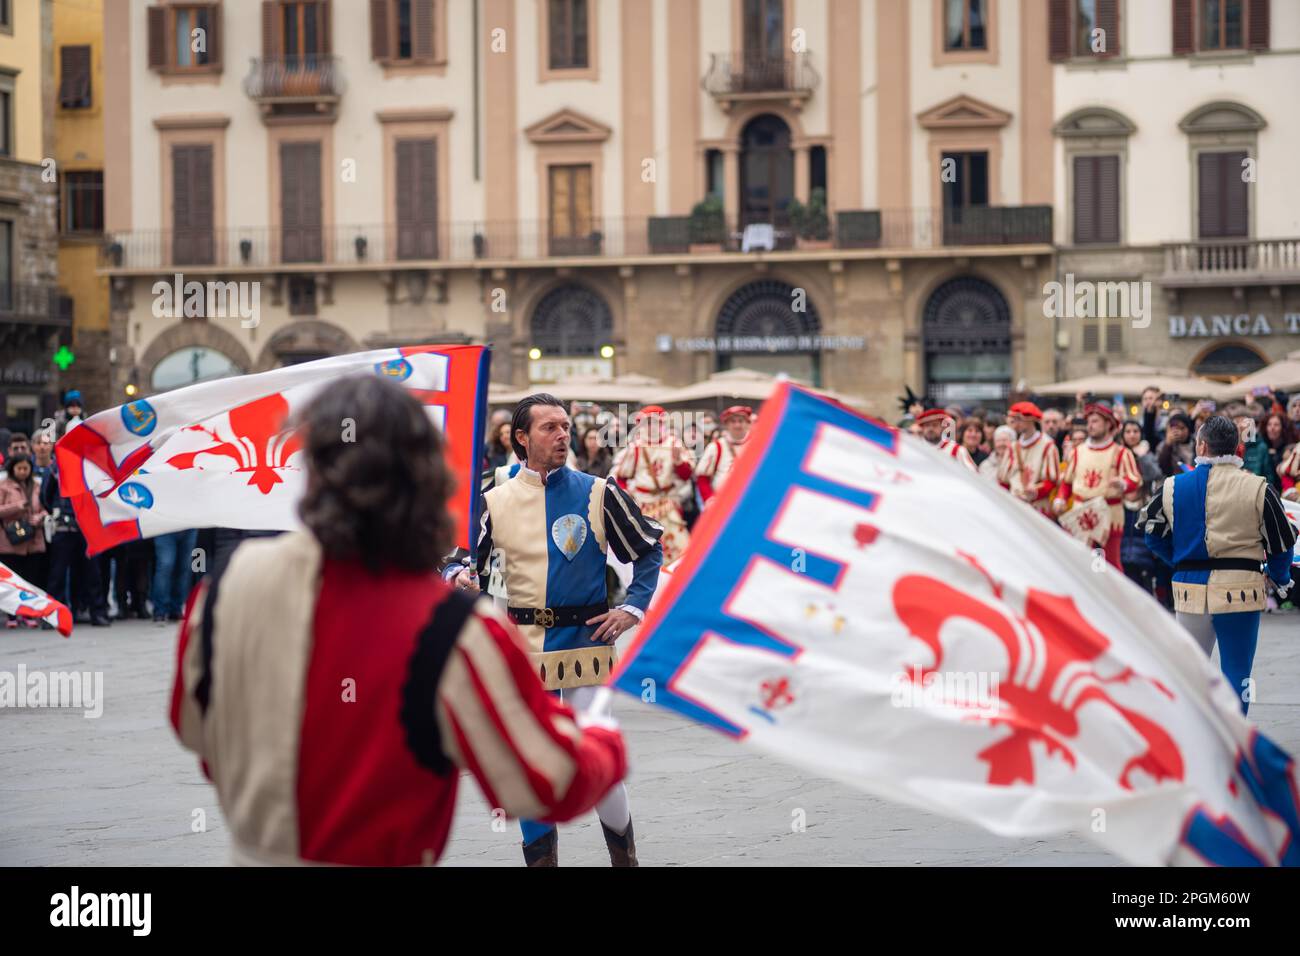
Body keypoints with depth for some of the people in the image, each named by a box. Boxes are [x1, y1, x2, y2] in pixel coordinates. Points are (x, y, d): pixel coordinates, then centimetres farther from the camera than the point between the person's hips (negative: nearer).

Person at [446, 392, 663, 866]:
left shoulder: (597, 493, 0)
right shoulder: (497, 502, 3)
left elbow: (650, 551, 8)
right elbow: (464, 557, 9)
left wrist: (632, 608, -1)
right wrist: (459, 576, -14)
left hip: (584, 639, -2)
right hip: (522, 645, 2)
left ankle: (625, 857, 9)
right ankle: (540, 858, 17)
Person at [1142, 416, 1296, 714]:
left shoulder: (1174, 487, 1)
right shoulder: (1257, 489, -6)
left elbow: (1153, 532, 12)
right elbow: (1281, 542, 1)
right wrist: (1281, 579, 19)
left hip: (1190, 590, 3)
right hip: (1239, 589, -3)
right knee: (1236, 671, 4)